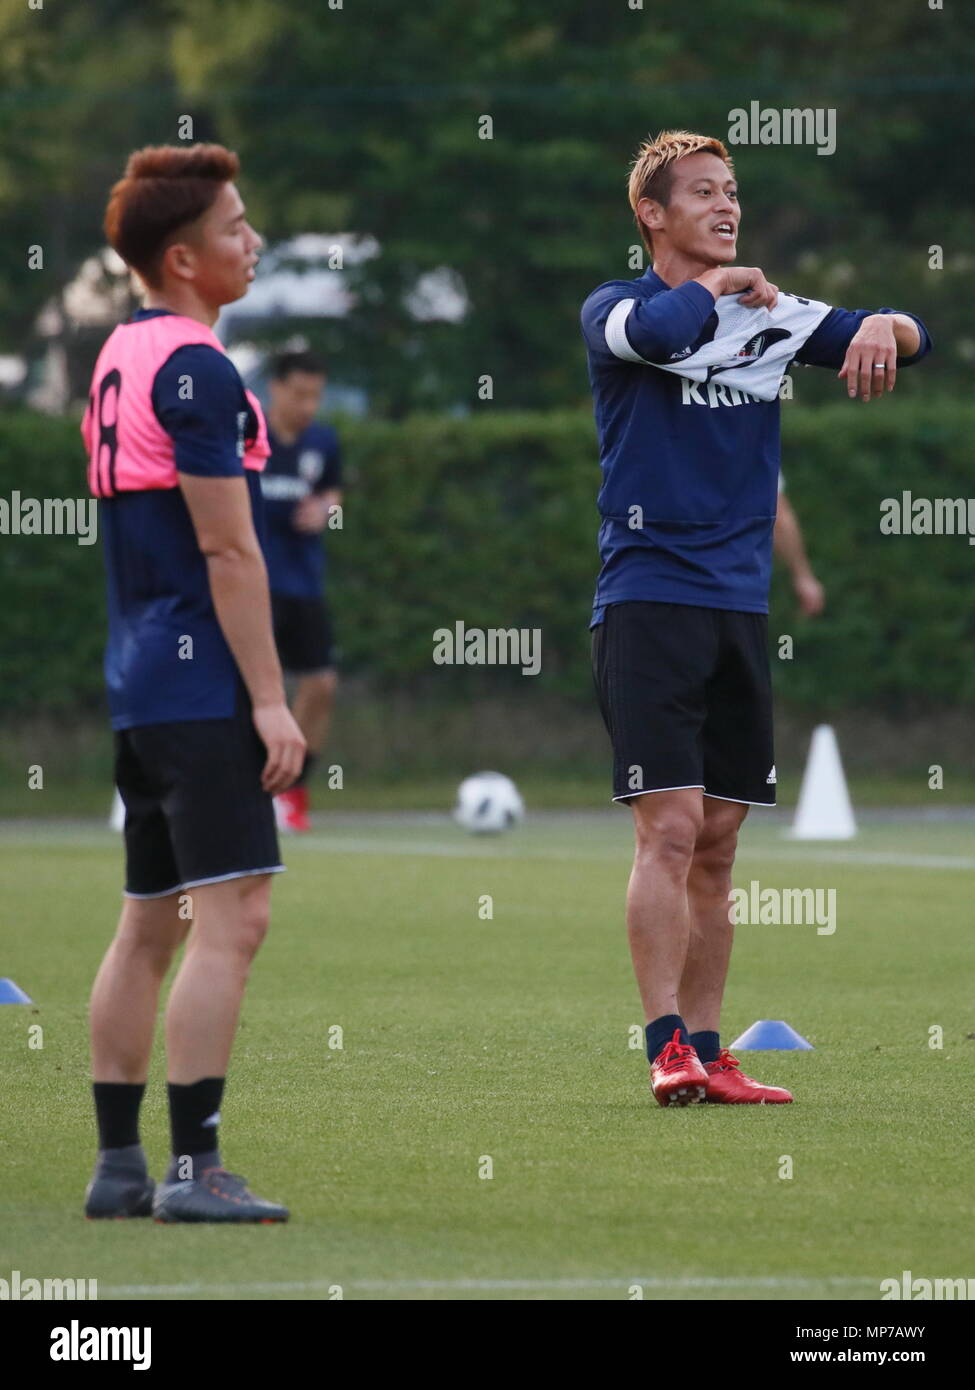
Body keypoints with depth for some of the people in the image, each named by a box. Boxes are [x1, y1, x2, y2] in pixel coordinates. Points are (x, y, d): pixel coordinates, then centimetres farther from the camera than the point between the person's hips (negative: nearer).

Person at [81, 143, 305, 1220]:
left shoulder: (119, 356, 15)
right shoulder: (196, 371, -14)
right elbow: (227, 547, -17)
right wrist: (270, 699, -14)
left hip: (138, 682, 10)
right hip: (202, 684, -10)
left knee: (149, 923, 12)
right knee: (231, 918, -11)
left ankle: (117, 1166, 14)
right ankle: (195, 1170, -14)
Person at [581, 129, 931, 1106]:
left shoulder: (768, 317, 12)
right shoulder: (616, 310, -3)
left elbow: (901, 336, 9)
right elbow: (661, 327, -27)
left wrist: (886, 327, -14)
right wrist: (726, 283, -8)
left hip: (739, 606, 6)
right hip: (647, 600, -6)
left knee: (716, 846, 7)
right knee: (671, 827, -15)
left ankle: (705, 1054, 10)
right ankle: (667, 1048, -15)